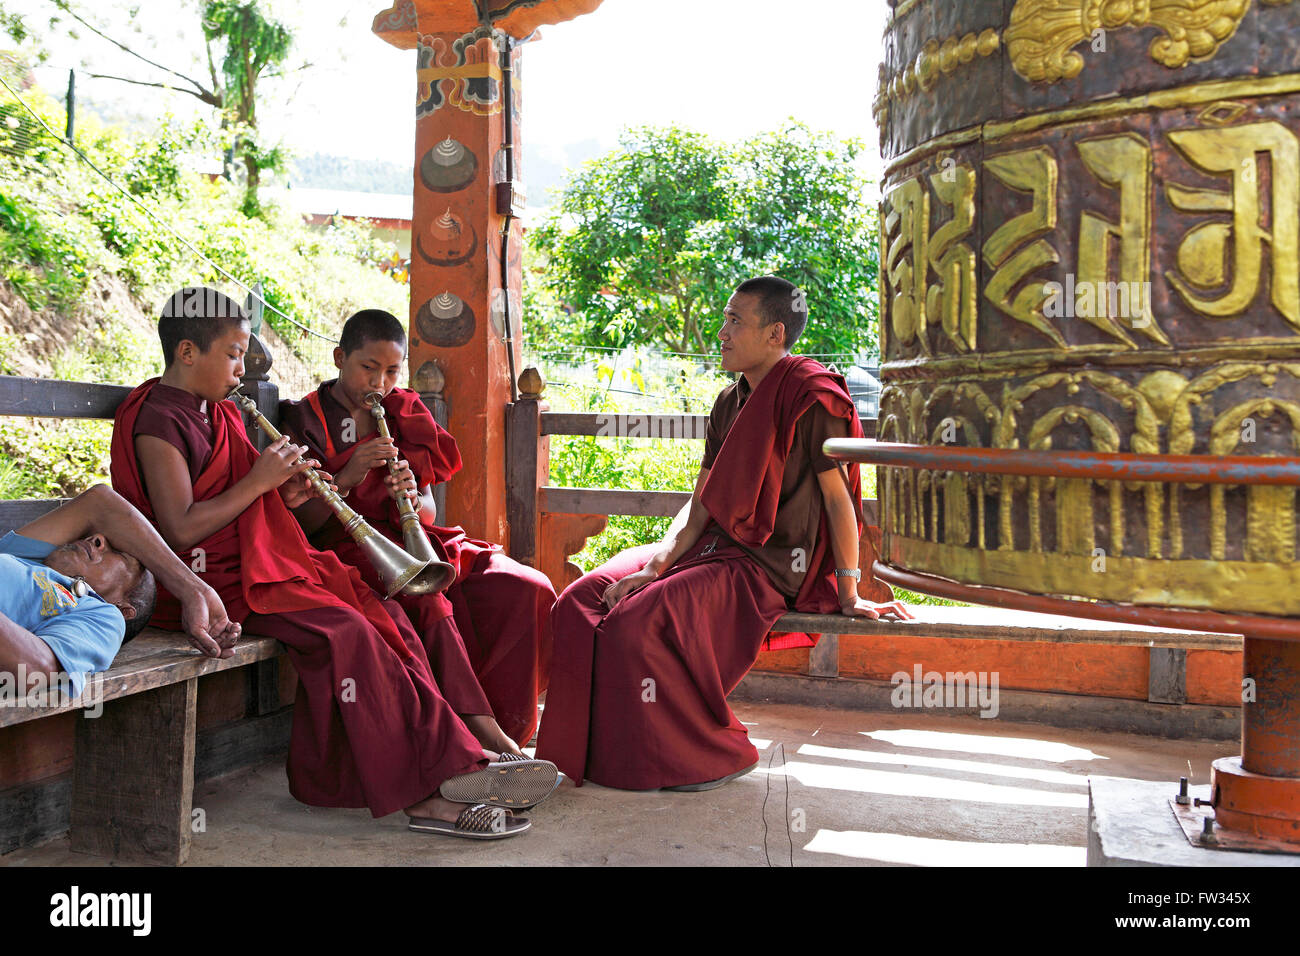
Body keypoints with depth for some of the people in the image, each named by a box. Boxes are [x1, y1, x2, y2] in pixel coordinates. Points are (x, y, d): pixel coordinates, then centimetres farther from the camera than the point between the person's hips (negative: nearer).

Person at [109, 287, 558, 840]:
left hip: (263, 561, 9)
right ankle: (436, 777, -24)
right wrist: (257, 482, -14)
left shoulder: (220, 414, 21)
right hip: (210, 580, -9)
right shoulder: (156, 420, -9)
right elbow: (180, 531, -19)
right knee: (343, 632, -27)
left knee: (380, 613, -11)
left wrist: (282, 498, 3)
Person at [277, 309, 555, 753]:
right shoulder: (305, 421, 2)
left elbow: (428, 513, 11)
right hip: (349, 551, -5)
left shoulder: (406, 418, 15)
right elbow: (301, 524, -5)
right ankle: (481, 730, -32)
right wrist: (347, 477, -22)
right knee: (428, 602, -38)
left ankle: (505, 729, -20)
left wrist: (414, 499, -14)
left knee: (530, 590, -19)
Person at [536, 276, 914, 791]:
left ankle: (717, 753, -8)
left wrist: (849, 595, -11)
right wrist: (657, 564, -7)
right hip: (715, 548, 8)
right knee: (582, 599, -5)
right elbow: (700, 503, 8)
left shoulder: (811, 395, -11)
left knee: (639, 619, -26)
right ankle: (592, 748, 4)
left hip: (771, 565, -8)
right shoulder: (730, 402, 13)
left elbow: (837, 497, -11)